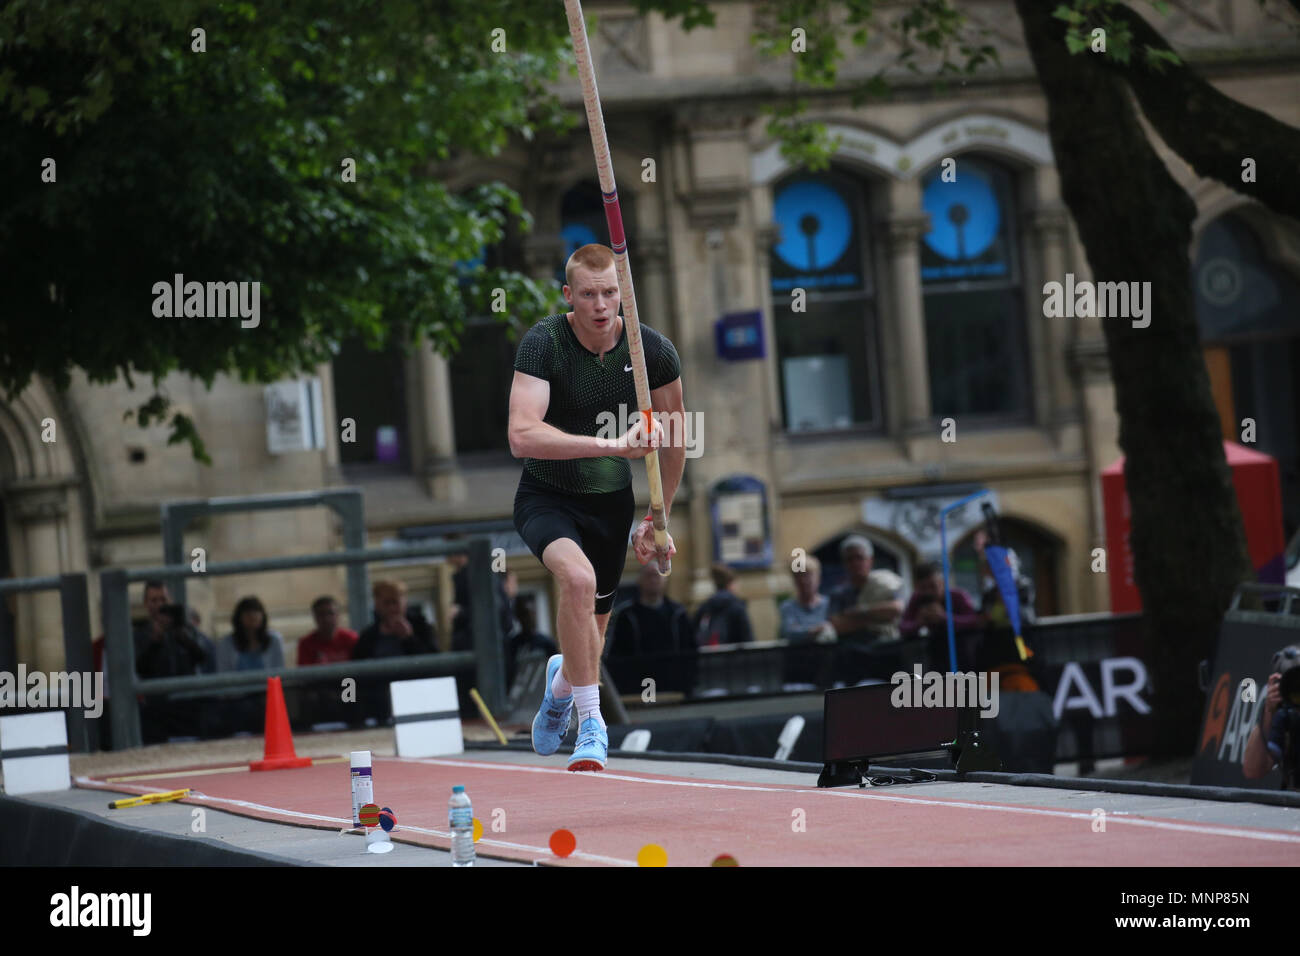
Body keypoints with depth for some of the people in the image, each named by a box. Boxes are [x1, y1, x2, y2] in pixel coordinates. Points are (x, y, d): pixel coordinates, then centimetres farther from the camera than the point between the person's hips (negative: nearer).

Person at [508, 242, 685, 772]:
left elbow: (673, 438, 5)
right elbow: (522, 436, -35)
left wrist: (658, 518, 9)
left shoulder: (653, 351, -11)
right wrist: (611, 444, -43)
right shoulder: (542, 344, -22)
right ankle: (590, 724, -22)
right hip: (546, 496, -4)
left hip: (611, 501, 4)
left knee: (592, 633, 13)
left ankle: (561, 683, 52)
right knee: (578, 577, -34)